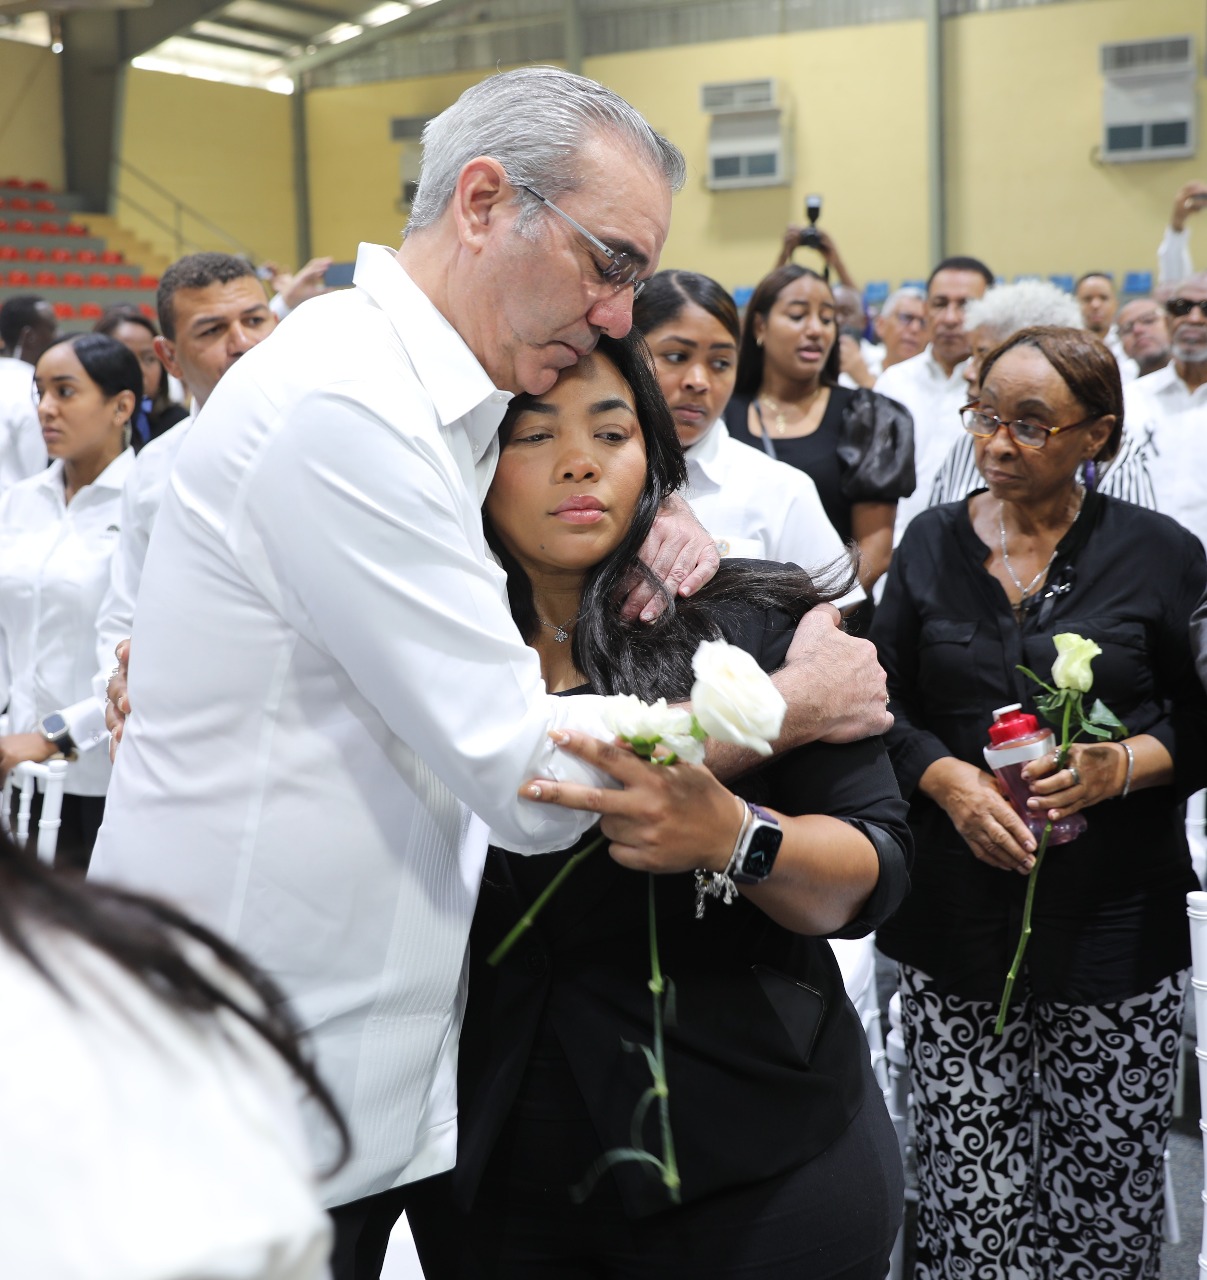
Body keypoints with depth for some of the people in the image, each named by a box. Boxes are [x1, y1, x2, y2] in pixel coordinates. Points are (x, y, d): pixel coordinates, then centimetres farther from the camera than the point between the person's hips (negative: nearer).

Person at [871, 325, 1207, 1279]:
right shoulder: (933, 542, 8)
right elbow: (885, 706, 8)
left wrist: (1122, 766, -14)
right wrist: (951, 780, -10)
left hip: (1116, 916, -1)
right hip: (956, 913, 2)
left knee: (1106, 1200, 4)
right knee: (967, 1196, 2)